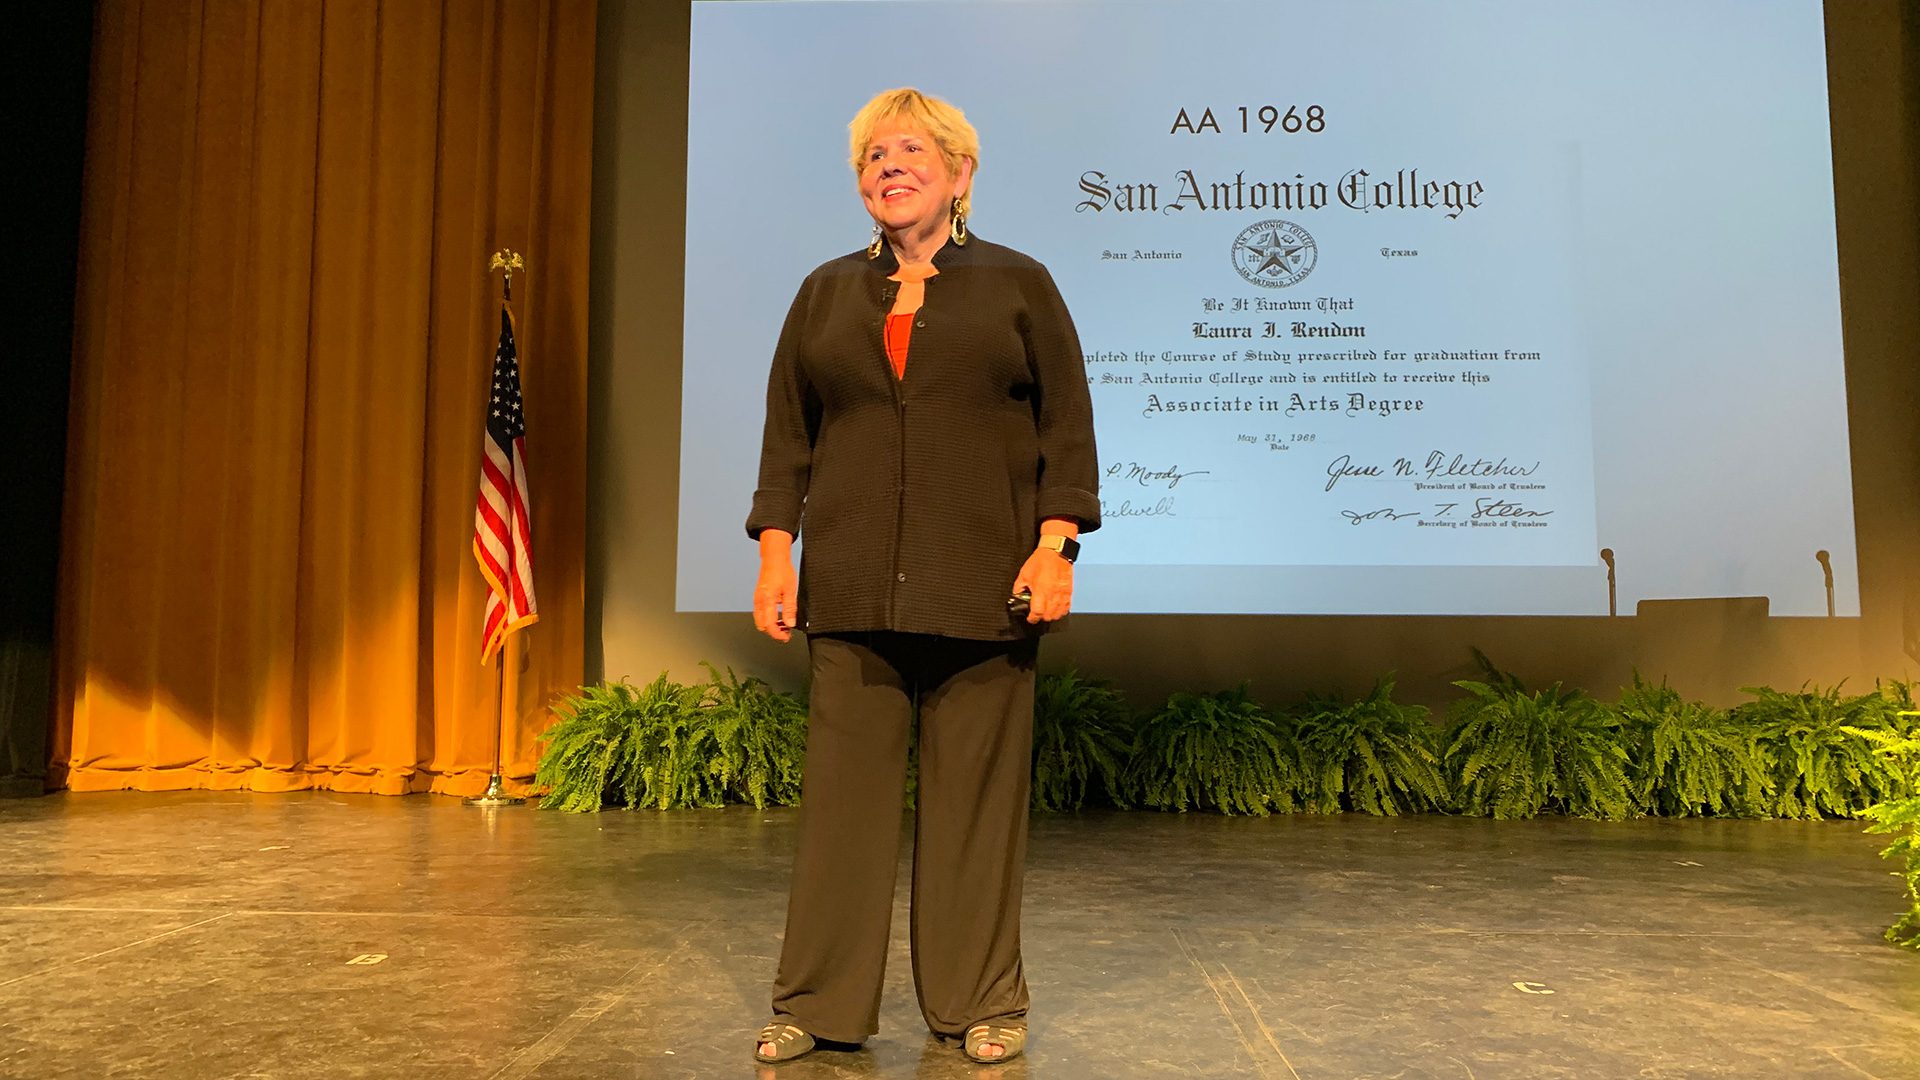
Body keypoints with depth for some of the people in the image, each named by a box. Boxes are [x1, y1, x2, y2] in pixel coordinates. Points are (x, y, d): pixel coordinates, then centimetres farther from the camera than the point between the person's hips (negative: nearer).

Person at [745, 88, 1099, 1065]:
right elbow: (787, 435, 13)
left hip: (980, 584, -2)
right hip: (852, 585, 3)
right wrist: (776, 553, 3)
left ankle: (979, 1005, 17)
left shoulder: (1018, 285, 8)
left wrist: (1054, 546, -8)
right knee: (843, 784, 3)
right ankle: (819, 1004, 15)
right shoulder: (825, 295, 16)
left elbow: (1067, 428, 3)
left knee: (975, 791, 2)